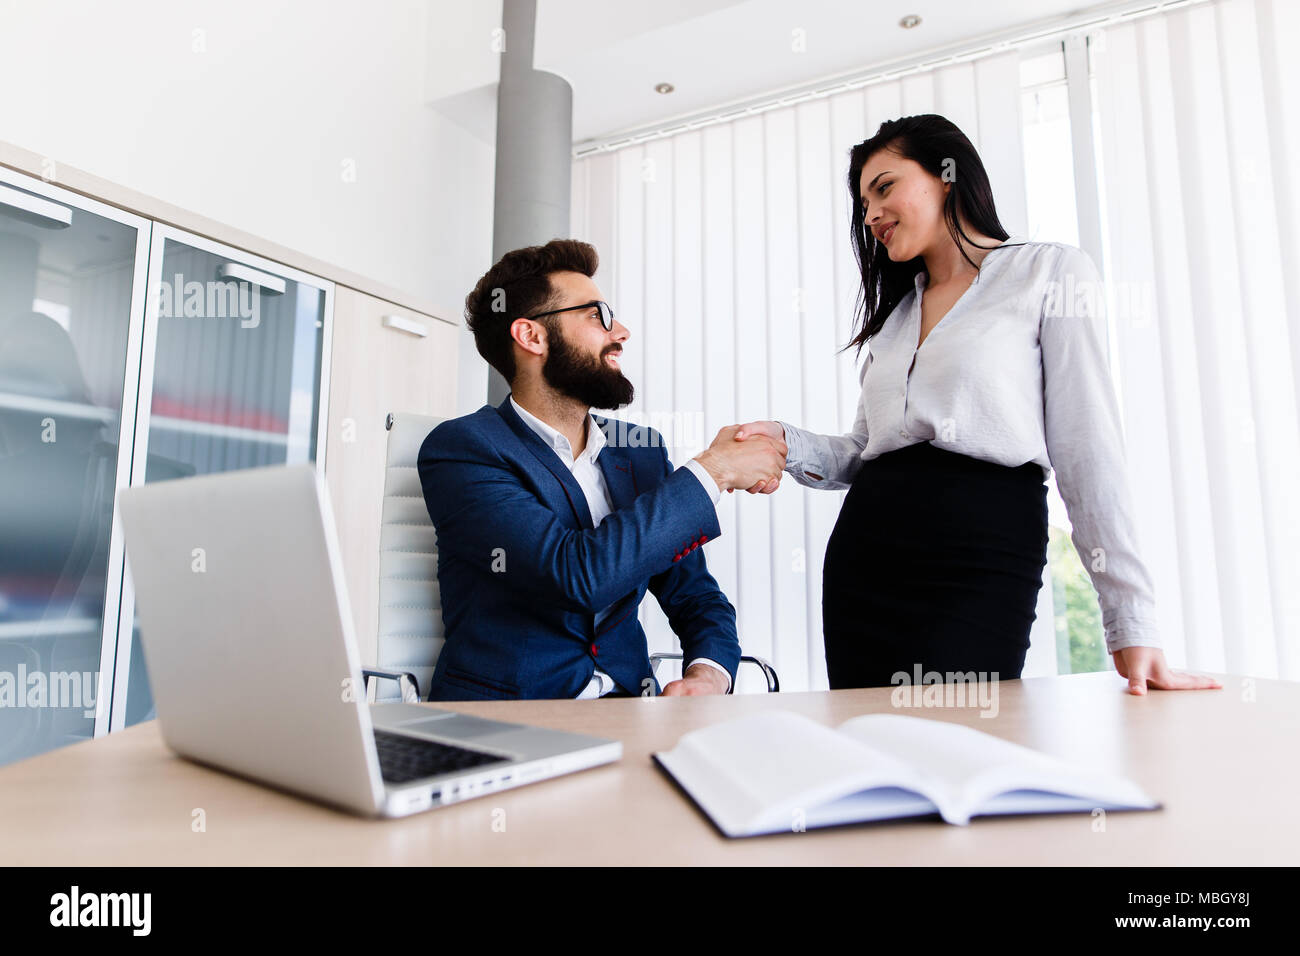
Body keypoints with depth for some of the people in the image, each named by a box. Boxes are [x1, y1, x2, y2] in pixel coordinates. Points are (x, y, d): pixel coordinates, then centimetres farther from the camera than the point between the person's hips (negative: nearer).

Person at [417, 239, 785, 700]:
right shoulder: (459, 448, -8)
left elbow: (695, 597, 12)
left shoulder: (640, 451, 9)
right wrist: (711, 472, -13)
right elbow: (574, 573, -21)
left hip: (626, 714, 3)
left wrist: (708, 673, -10)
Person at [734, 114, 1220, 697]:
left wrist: (1132, 624, -8)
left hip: (981, 561, -5)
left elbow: (1087, 449, -4)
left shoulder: (1053, 272, 5)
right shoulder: (893, 312, 21)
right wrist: (787, 443, -4)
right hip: (863, 555, 5)